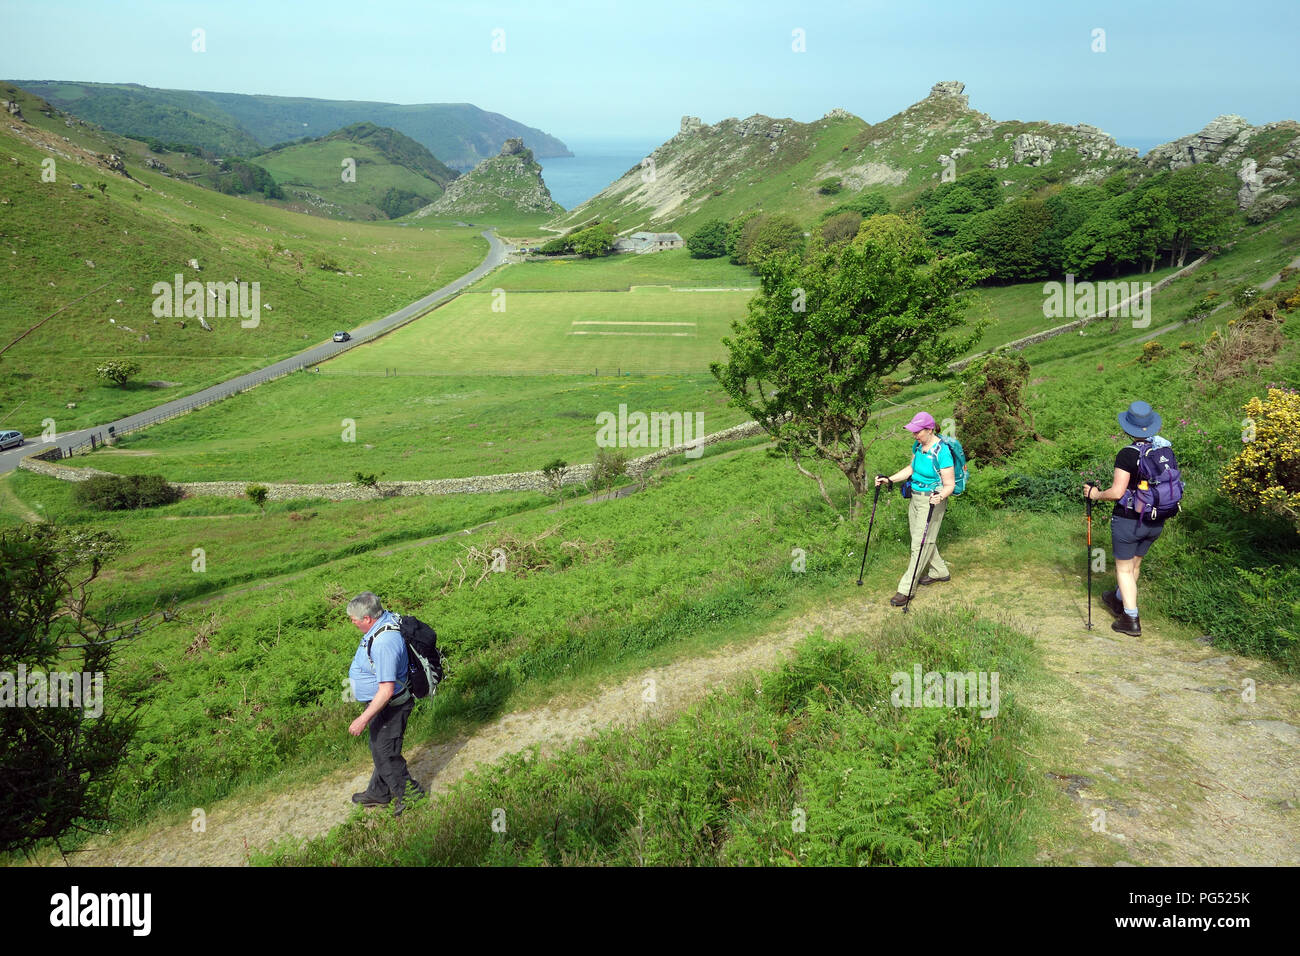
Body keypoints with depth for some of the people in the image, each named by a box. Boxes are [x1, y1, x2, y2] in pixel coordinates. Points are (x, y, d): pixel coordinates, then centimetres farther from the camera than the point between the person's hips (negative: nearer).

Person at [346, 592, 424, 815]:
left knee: (386, 756, 7)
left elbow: (387, 690, -34)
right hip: (380, 704, 10)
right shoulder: (386, 618, -4)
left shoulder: (384, 643, -35)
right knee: (379, 750, 26)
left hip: (389, 708, -10)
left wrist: (363, 719, -29)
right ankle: (378, 794, 45)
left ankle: (410, 795, 27)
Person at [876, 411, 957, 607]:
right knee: (921, 540, 20)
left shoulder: (942, 452, -22)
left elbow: (950, 485, -20)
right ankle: (940, 572, 41)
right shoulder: (918, 446, 2)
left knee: (921, 545, -5)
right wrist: (889, 479, 9)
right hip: (916, 498, 9)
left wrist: (940, 497, -40)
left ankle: (906, 589, -2)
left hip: (932, 501, -9)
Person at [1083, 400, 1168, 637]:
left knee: (1124, 569, 9)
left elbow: (1117, 492, -25)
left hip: (1129, 520, -6)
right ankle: (1119, 600, 45)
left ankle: (1131, 620, 9)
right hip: (1155, 520, 6)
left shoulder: (1128, 454, -22)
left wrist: (1095, 494, -8)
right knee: (1135, 564, 24)